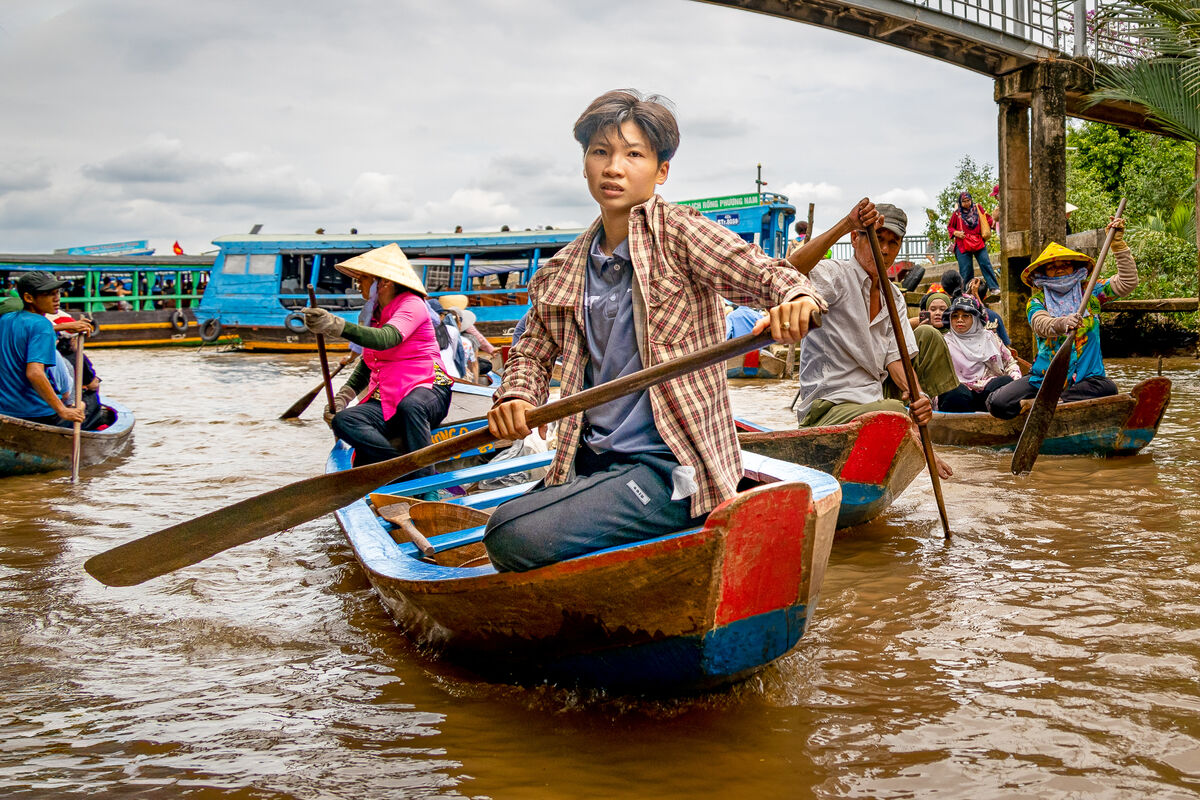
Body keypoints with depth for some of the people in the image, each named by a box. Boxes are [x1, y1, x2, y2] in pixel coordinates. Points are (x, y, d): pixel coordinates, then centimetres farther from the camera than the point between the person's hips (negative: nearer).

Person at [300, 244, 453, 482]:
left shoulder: (412, 305, -5)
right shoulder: (376, 313, 20)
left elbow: (385, 339, -26)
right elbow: (367, 364, 27)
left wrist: (337, 326, -40)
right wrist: (343, 396, 9)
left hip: (427, 388, -7)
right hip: (387, 399, 7)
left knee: (409, 406, -43)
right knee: (342, 421, -23)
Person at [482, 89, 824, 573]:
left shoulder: (678, 233, -6)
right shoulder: (561, 273, 11)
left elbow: (771, 276, -13)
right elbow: (533, 350, 17)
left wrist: (797, 301, -37)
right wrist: (515, 398, -5)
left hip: (668, 466, -7)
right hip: (592, 462, 7)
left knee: (514, 537, -23)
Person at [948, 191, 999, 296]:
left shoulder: (978, 209, 8)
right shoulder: (957, 213, 6)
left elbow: (988, 218, 16)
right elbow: (950, 227, 14)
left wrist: (992, 222, -6)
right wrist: (956, 233, -5)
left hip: (978, 242, 1)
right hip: (963, 244, -1)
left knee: (985, 264, -8)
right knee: (965, 269, -2)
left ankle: (994, 288, -8)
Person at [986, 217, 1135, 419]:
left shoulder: (1090, 293, 10)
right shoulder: (1036, 302, 3)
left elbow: (1128, 282, 4)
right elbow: (1040, 324, -19)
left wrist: (1118, 244, -5)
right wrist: (1061, 324, -42)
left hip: (1086, 377, 1)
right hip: (1044, 377, -1)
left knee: (1107, 388, -36)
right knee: (997, 403, -23)